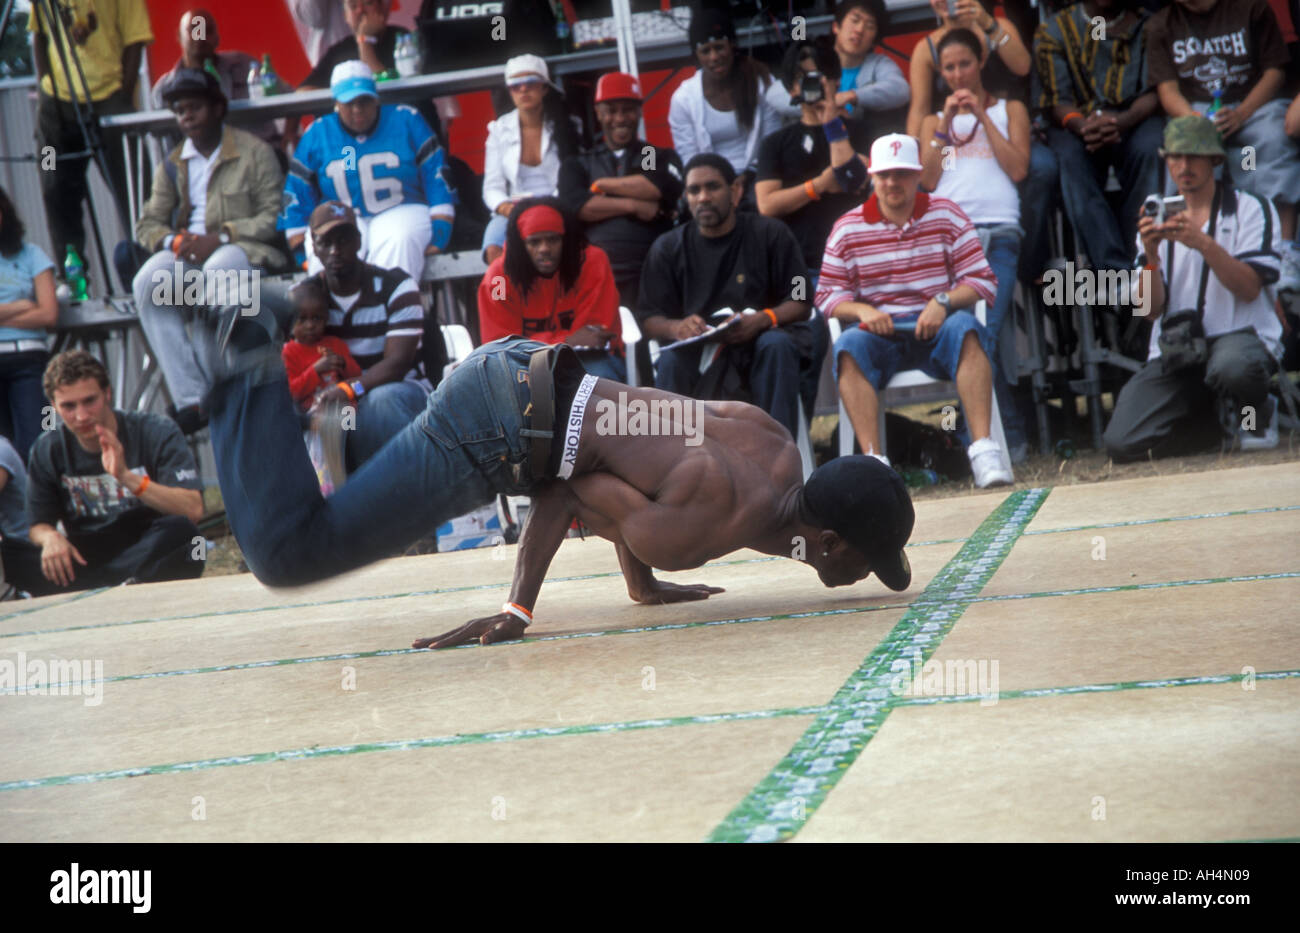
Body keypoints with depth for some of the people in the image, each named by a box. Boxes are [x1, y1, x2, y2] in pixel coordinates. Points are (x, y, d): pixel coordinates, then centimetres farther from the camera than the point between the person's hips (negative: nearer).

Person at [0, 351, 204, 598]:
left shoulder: (157, 433, -7)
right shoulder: (47, 451, 3)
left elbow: (193, 510, -17)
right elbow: (39, 524, 6)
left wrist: (127, 477, -29)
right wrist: (50, 537, -20)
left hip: (153, 555, -3)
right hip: (86, 561, 3)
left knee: (179, 530, -35)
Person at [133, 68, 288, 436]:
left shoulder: (254, 152, 4)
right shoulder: (172, 164, 20)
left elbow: (275, 218, -5)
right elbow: (148, 224, 14)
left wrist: (221, 236, -17)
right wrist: (175, 240, -10)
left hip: (245, 250, -4)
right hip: (188, 253, 5)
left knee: (217, 272, -40)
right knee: (147, 283, -28)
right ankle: (189, 399, -32)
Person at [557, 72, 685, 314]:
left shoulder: (662, 157, 19)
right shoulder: (578, 164, 21)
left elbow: (668, 187, -3)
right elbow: (572, 205, 1)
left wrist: (603, 185, 5)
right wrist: (633, 205, -5)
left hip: (651, 275, 0)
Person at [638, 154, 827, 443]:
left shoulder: (771, 234, 4)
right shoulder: (667, 248, 8)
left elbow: (800, 303, 1)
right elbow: (648, 319, 4)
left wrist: (764, 319, -20)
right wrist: (676, 328, -21)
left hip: (755, 341, 0)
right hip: (697, 352, 0)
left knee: (777, 345, -33)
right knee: (671, 360, -32)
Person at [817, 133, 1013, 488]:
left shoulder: (947, 216, 7)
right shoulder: (847, 229, 7)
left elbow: (982, 281, 2)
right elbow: (827, 297, 5)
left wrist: (944, 302, -17)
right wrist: (862, 311, -16)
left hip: (937, 329, 0)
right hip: (880, 334, 0)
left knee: (964, 327, -33)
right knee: (849, 346, -32)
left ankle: (984, 451, -41)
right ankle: (873, 461, -40)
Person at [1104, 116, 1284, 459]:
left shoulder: (1251, 209, 5)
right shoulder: (1158, 219, 15)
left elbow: (1249, 289, -10)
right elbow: (1152, 309, 4)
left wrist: (1204, 243, -23)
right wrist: (1151, 254, -14)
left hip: (1240, 335, -4)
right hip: (1173, 351, 4)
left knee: (1231, 367, -43)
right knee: (1121, 443, -16)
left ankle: (1257, 413, -3)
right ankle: (1208, 423, 15)